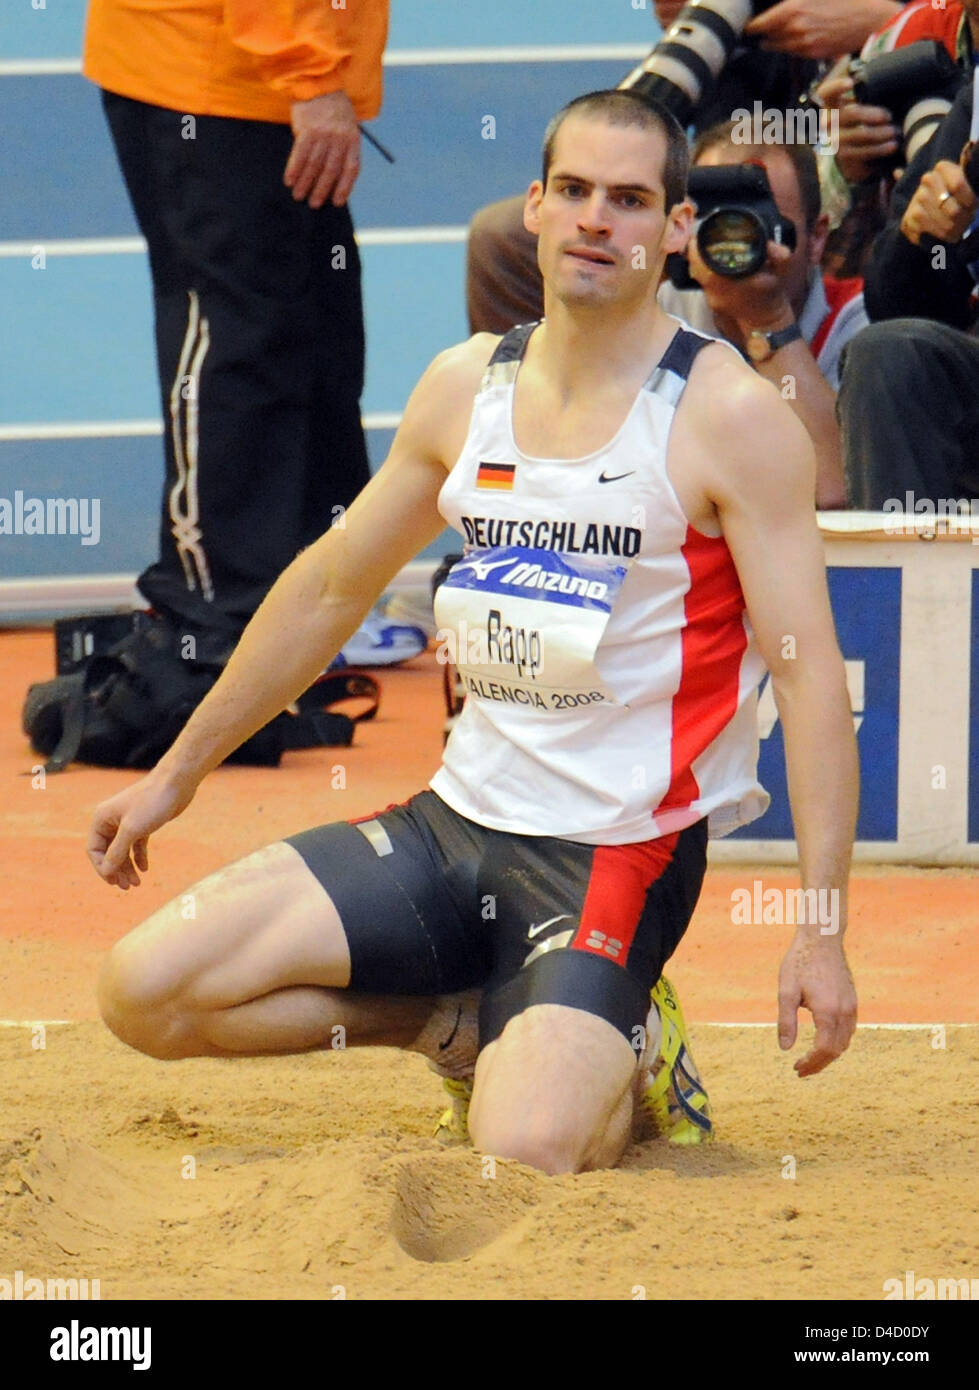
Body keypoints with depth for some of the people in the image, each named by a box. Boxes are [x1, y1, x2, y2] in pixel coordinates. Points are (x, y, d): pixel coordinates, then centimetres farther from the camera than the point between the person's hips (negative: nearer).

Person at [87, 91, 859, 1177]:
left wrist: (820, 932, -21)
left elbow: (809, 669, -13)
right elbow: (330, 587, 20)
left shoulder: (731, 416, -9)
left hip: (620, 851, -6)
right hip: (458, 819, 6)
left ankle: (600, 1062, 9)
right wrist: (179, 771, 24)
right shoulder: (466, 385, 7)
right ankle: (483, 1026, 8)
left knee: (523, 1154, -29)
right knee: (144, 991, -8)